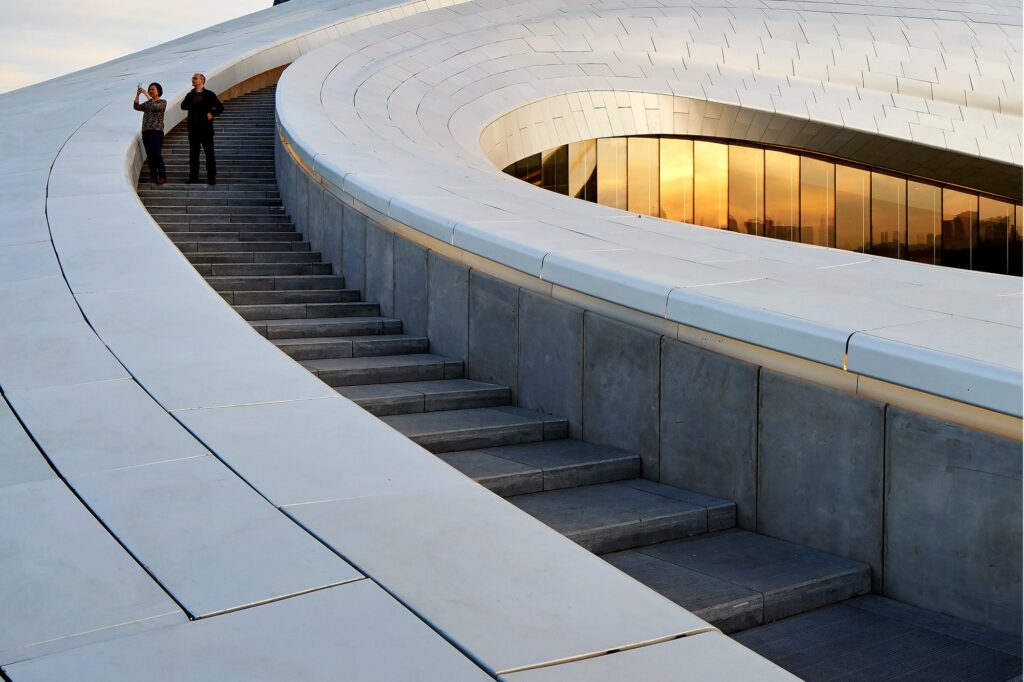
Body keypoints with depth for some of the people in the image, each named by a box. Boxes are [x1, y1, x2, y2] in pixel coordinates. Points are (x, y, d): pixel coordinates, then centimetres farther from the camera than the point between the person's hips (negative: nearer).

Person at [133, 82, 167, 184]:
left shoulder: (162, 102, 2)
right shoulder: (147, 103, 18)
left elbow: (155, 106, -18)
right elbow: (136, 107, 5)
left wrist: (147, 95, -15)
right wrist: (137, 95, -6)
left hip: (157, 131, -6)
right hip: (146, 132, 6)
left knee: (156, 154, -14)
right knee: (150, 156, 4)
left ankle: (162, 176, -8)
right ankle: (153, 176, 9)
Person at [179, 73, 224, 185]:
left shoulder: (209, 94, 0)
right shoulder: (190, 95, 12)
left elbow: (220, 108, 1)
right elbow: (183, 106, 3)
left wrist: (212, 114, -12)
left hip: (206, 128, -4)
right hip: (193, 128, 4)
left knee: (209, 153, -2)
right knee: (193, 153, 8)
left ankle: (211, 177, 1)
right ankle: (193, 176, 14)